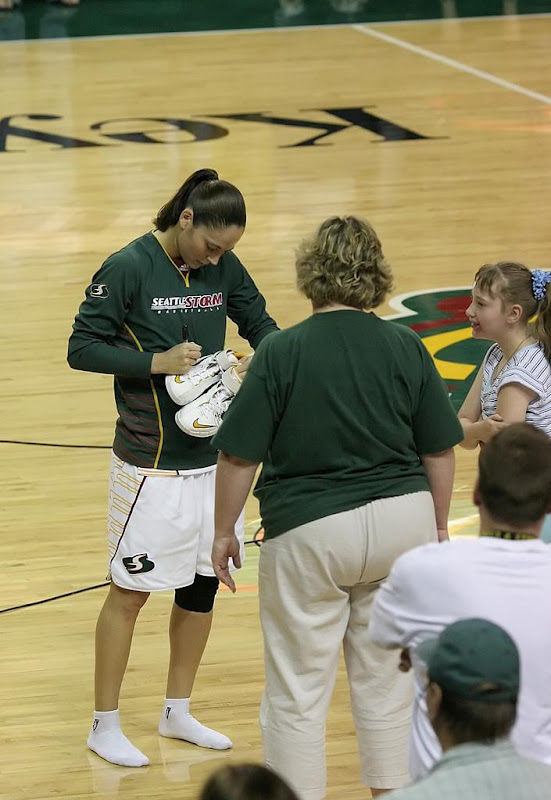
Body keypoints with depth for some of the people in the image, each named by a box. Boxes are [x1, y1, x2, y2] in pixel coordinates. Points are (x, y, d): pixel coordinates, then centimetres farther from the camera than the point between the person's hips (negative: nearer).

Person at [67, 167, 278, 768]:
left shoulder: (225, 268, 3)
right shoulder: (127, 268, -13)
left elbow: (260, 324, 14)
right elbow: (82, 347, -11)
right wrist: (157, 362, -22)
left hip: (214, 456, 6)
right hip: (151, 464, -6)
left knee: (202, 584, 13)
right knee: (130, 590, 0)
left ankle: (177, 712, 29)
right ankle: (105, 725, 12)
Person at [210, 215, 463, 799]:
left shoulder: (280, 353, -11)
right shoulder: (406, 348, -1)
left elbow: (239, 457, -8)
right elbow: (440, 450, 5)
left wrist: (224, 532, 5)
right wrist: (439, 527, 18)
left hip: (311, 531, -4)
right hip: (403, 522, 4)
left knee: (298, 691, 7)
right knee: (388, 679, 17)